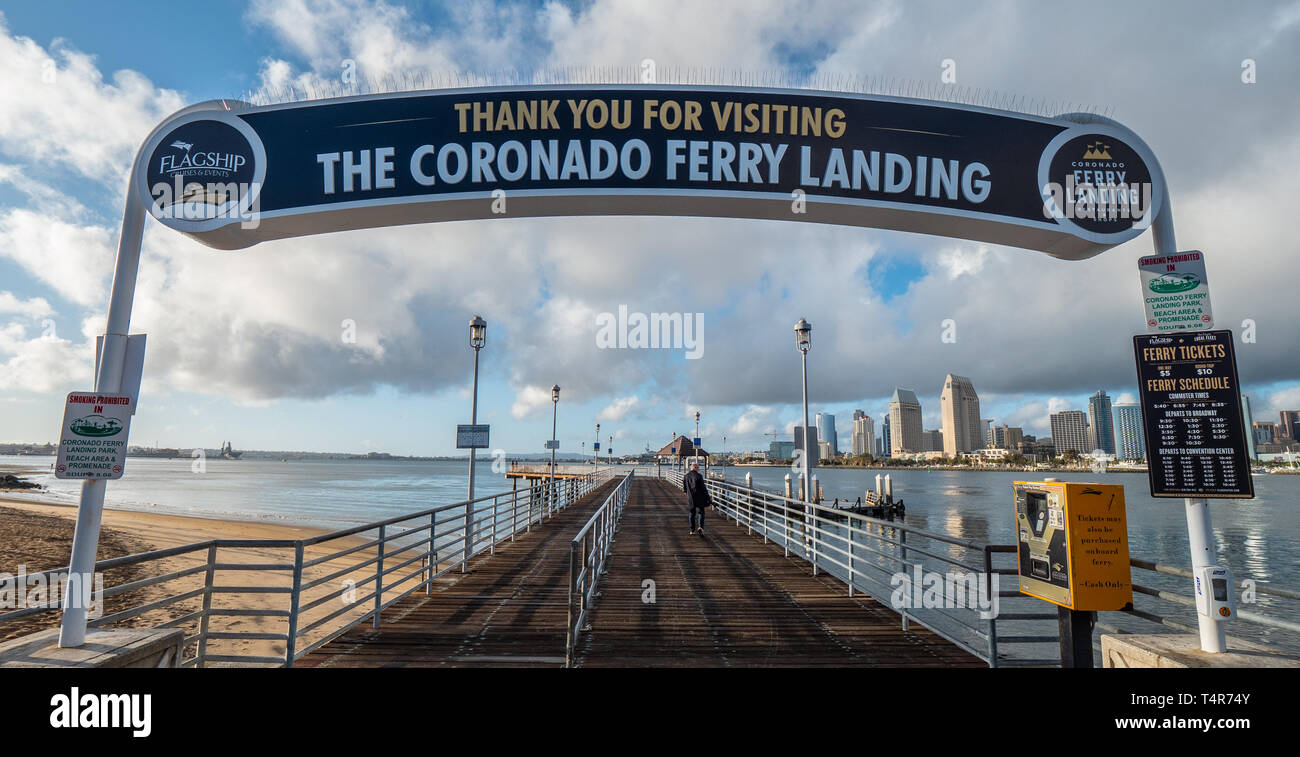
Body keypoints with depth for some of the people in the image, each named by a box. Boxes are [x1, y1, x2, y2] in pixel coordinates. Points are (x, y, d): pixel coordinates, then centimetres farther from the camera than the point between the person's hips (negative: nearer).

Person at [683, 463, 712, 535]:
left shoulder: (686, 476, 3)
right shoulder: (698, 476, -12)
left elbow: (684, 489, 8)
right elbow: (703, 488, -12)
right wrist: (708, 497, -4)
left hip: (690, 498, 5)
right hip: (699, 498, -5)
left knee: (692, 513, 15)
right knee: (701, 512, 4)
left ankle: (692, 530, 18)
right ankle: (700, 527, -16)